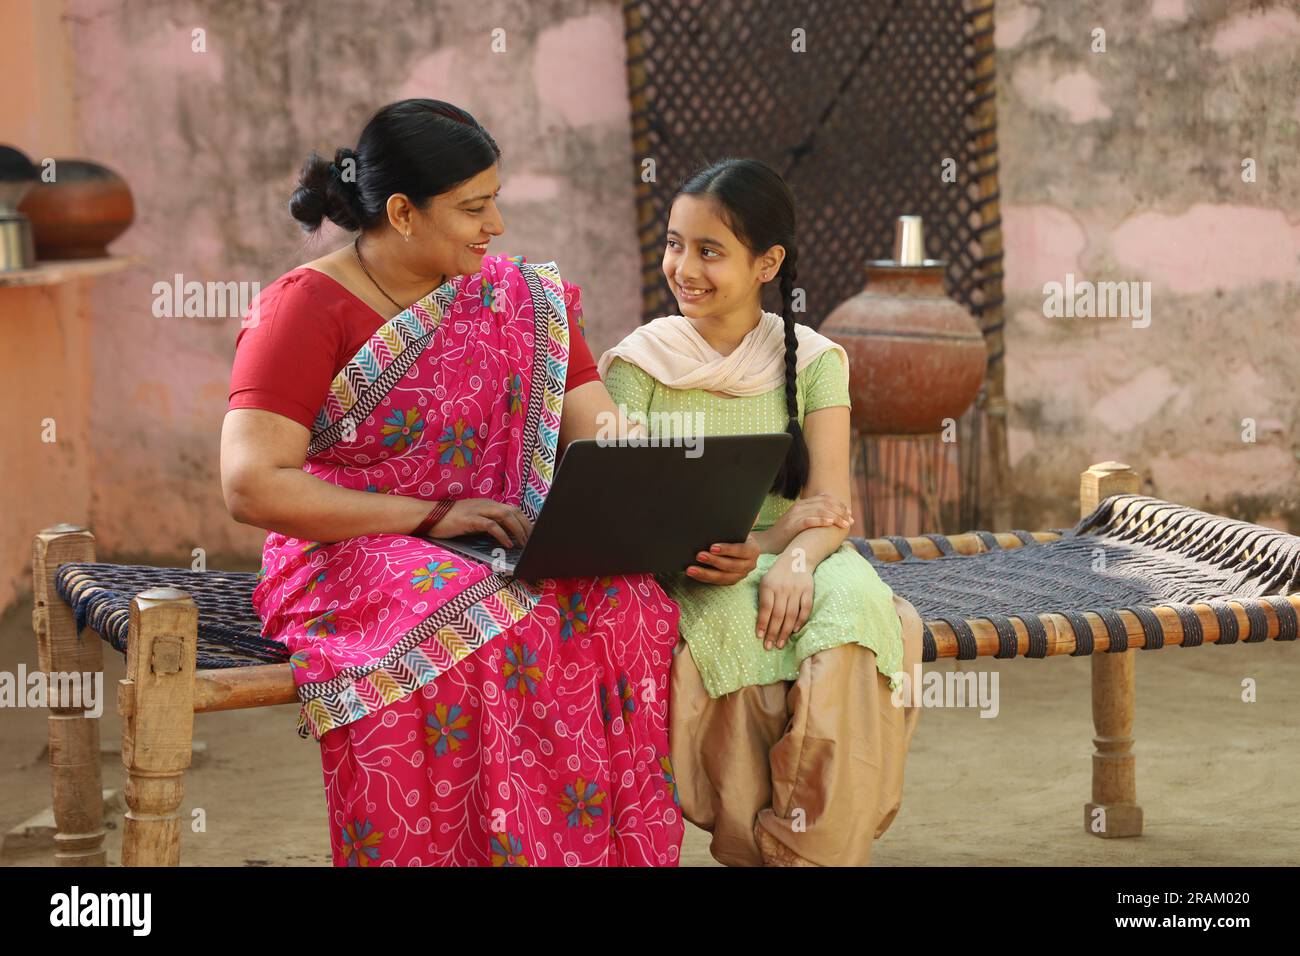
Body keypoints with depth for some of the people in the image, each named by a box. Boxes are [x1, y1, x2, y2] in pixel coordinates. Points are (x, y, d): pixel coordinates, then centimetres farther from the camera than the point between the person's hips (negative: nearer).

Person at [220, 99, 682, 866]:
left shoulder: (523, 301, 9)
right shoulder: (306, 308, -7)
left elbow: (606, 437, 2)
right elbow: (253, 485, -15)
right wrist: (430, 518, -18)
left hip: (506, 556, 4)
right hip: (352, 558, -4)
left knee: (629, 603, -26)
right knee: (478, 629, -36)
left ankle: (618, 846, -15)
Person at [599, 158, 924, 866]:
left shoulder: (810, 360, 7)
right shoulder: (641, 363, 3)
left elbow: (833, 505, -4)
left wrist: (795, 556, -27)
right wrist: (696, 552, -23)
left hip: (788, 554, 1)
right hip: (684, 575, -1)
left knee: (856, 604, -33)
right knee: (731, 628, -36)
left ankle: (820, 849, -25)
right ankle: (755, 845, -20)